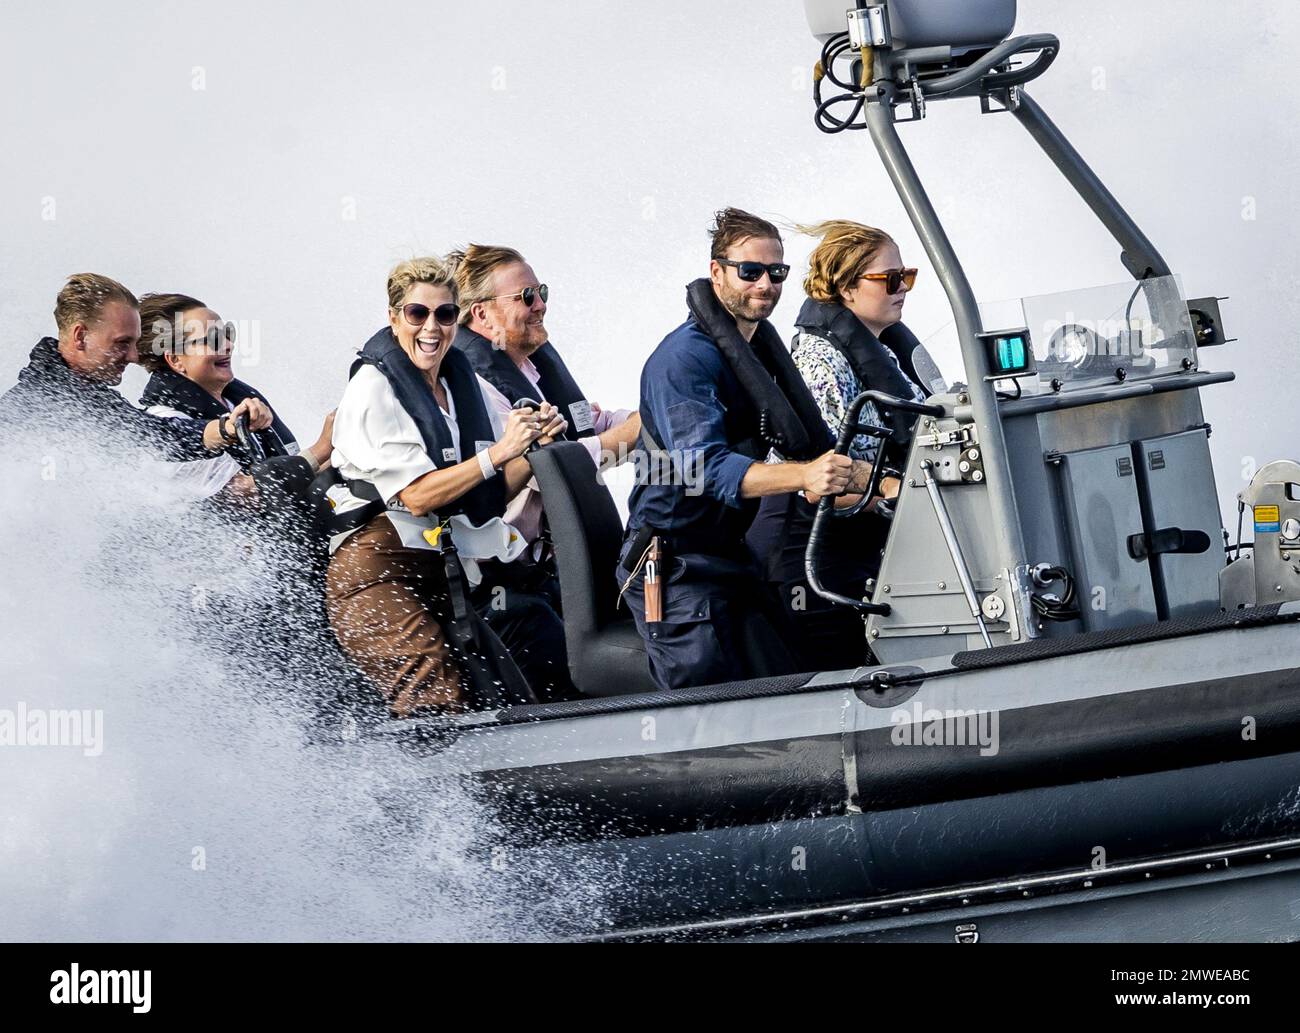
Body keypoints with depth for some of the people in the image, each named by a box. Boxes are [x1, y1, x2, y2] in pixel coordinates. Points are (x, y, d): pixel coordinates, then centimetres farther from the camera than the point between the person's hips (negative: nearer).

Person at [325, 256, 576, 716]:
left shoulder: (466, 383, 13)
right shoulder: (372, 390, -7)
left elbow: (493, 494, 12)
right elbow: (418, 497, -15)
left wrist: (535, 446, -6)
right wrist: (498, 453, -20)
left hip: (457, 565, 7)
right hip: (380, 569, -7)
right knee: (444, 704, -23)